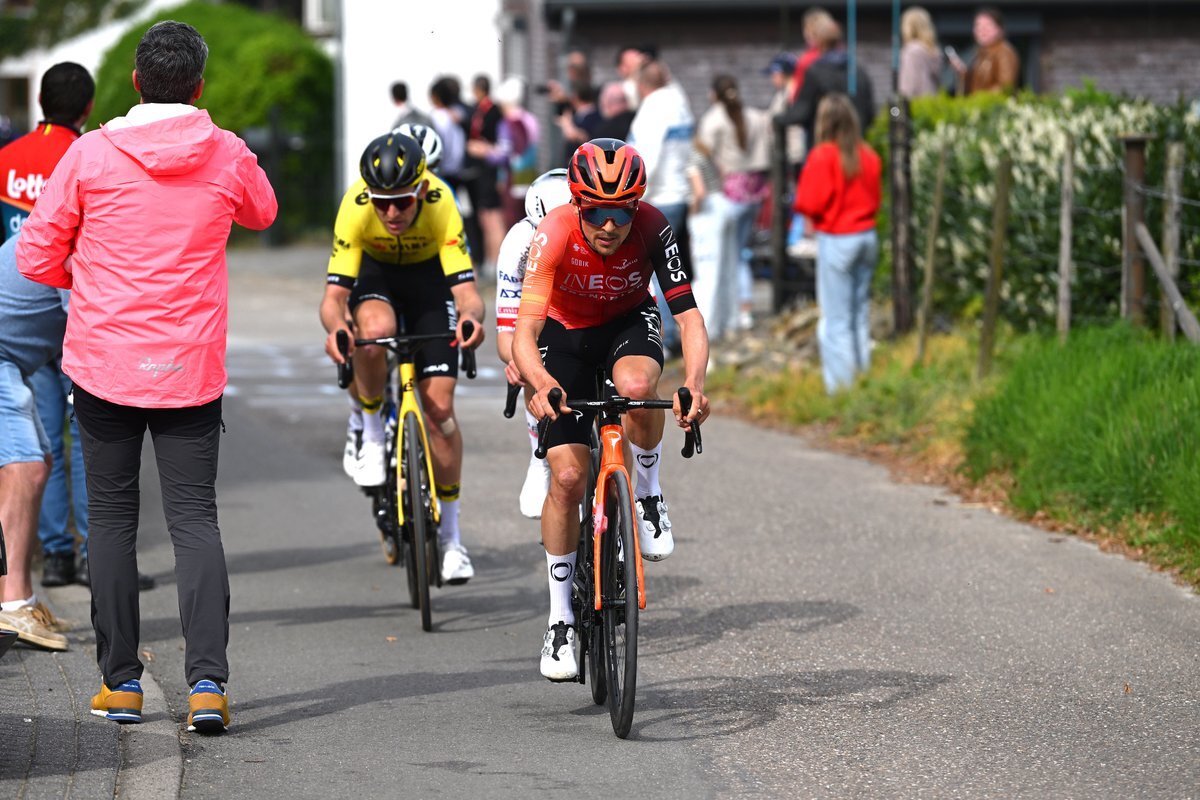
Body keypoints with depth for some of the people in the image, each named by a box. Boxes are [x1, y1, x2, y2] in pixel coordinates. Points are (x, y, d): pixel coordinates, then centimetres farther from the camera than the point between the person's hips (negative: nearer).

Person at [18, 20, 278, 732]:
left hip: (104, 364, -1)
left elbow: (37, 256, -2)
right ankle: (208, 681, -10)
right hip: (191, 371, 1)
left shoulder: (91, 154, -8)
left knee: (112, 518, 10)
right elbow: (263, 213, 20)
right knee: (196, 519, 3)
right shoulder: (228, 156, -3)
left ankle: (121, 682, 12)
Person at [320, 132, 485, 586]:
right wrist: (335, 327, -57)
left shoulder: (442, 207, -35)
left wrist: (471, 317, -61)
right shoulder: (355, 208, -34)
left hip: (429, 273, 0)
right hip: (374, 271, 0)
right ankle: (367, 429, -8)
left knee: (439, 406, -8)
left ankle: (450, 536, 6)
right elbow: (334, 294, -34)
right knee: (375, 331, -37)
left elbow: (467, 291, -38)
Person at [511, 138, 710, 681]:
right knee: (567, 476, -9)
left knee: (636, 386, -37)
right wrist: (540, 384, -58)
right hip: (567, 335, 0)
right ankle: (560, 620, 5)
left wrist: (693, 384, -49)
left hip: (630, 322, 0)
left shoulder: (652, 229, -29)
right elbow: (524, 332, -37)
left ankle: (647, 498, -9)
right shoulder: (555, 235, -32)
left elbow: (688, 315, -31)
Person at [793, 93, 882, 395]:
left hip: (836, 242, -6)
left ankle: (841, 386, 1)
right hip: (867, 237, 6)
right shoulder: (869, 156, 2)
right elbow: (876, 198, 10)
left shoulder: (823, 157, -15)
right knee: (861, 314, 16)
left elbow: (810, 204, -14)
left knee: (836, 319, 0)